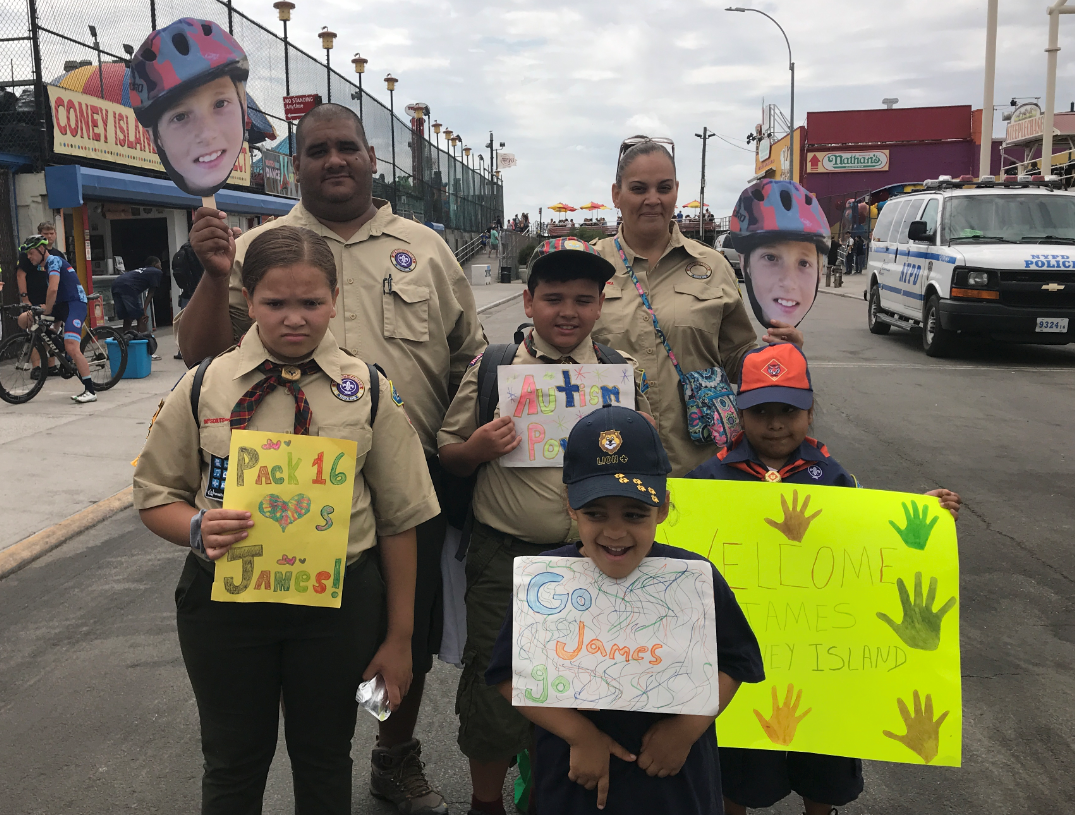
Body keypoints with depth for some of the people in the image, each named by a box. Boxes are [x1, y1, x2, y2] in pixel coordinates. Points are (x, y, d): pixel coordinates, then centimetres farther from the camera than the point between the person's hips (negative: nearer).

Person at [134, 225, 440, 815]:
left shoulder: (368, 391, -4)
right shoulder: (204, 386, -3)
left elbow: (399, 520, -1)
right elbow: (155, 498, 5)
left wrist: (398, 637, 0)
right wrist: (198, 530, -19)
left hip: (339, 602, 0)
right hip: (225, 597, 1)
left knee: (325, 757, 18)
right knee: (233, 763, 16)